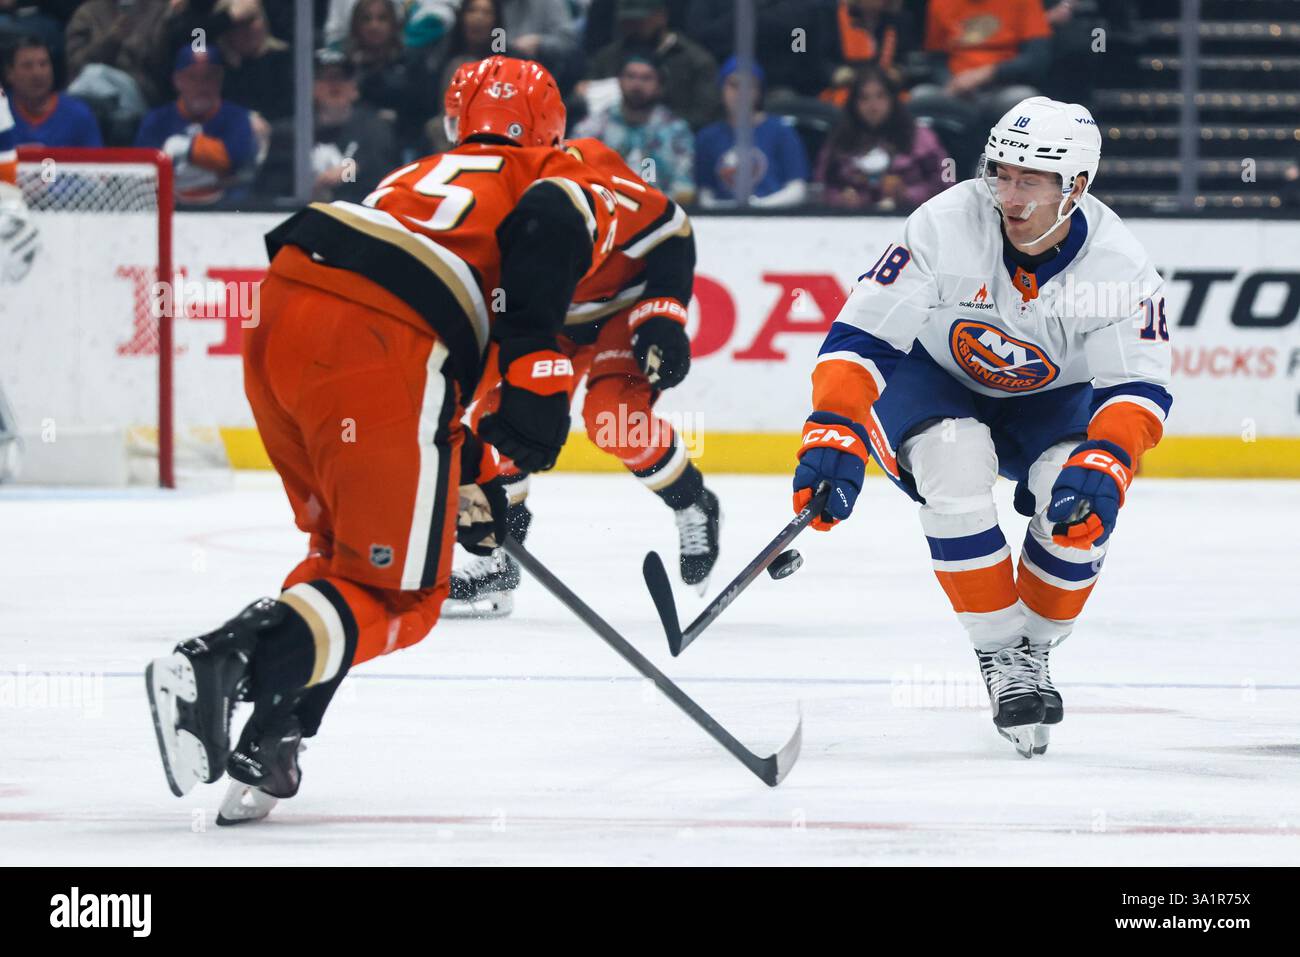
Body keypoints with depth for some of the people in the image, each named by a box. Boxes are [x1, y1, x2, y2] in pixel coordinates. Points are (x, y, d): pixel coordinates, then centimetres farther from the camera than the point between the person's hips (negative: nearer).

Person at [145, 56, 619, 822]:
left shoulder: (419, 178, 38)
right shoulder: (568, 184, 18)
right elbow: (547, 224, -9)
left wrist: (472, 476, 39)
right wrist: (537, 377, -12)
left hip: (280, 322, 7)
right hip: (373, 346, -7)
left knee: (348, 549, 24)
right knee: (399, 589, -2)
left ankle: (268, 743, 9)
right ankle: (219, 667, -24)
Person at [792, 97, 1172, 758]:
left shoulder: (1119, 268, -23)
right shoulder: (945, 228, -29)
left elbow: (1138, 388, -25)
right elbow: (859, 336, -27)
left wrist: (1103, 464, -44)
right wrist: (834, 439, -38)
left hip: (1048, 401, 2)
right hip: (933, 384, -1)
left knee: (1082, 502, -26)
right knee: (956, 462, -33)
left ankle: (1035, 643, 0)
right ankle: (1001, 653, -19)